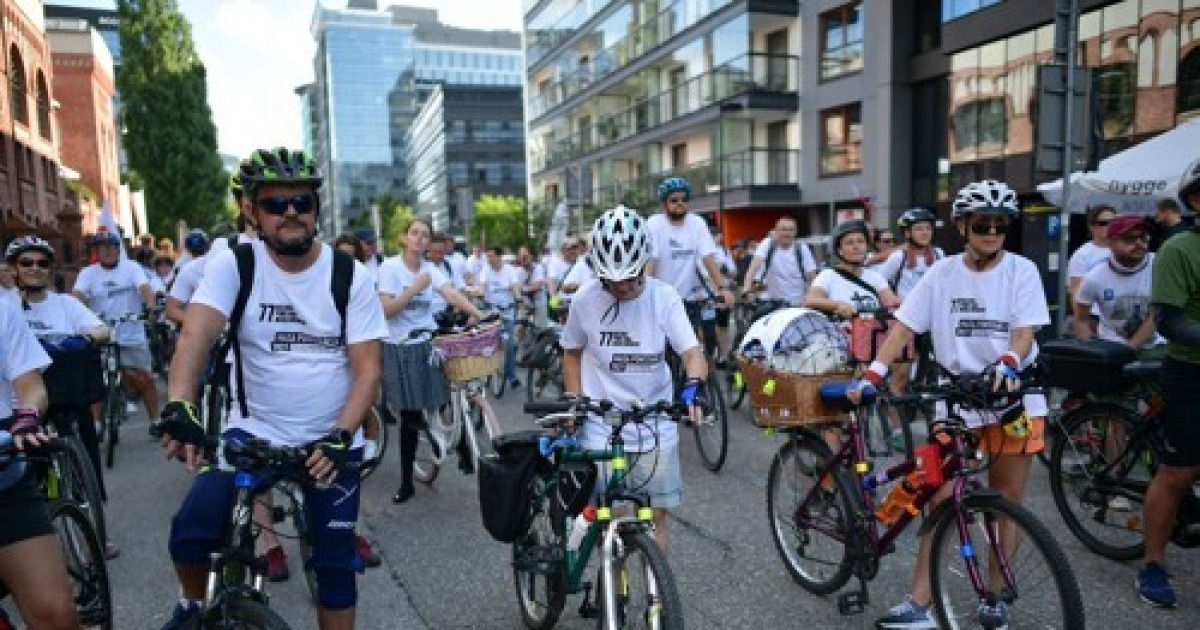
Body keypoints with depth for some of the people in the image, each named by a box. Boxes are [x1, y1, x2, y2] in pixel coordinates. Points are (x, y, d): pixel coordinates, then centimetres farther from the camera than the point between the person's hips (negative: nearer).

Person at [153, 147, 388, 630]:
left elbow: (367, 369, -11)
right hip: (253, 432, 0)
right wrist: (178, 406, -41)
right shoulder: (232, 265, -7)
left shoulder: (352, 276, -7)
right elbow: (197, 334, -23)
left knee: (336, 564, 5)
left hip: (331, 441, 0)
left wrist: (339, 437, -24)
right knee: (190, 535, -16)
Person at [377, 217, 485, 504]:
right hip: (400, 348, -4)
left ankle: (464, 453, 24)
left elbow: (452, 294, -12)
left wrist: (480, 314, -27)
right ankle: (406, 482, 16)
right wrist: (415, 288, -21)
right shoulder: (390, 267, -7)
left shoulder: (431, 269, 5)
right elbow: (386, 309, -15)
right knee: (410, 416, 1)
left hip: (429, 344, 4)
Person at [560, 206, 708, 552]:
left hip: (656, 427, 1)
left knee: (656, 517, 9)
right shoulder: (585, 299, -7)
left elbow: (692, 352, -15)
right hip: (601, 428, 0)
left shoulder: (663, 297, -8)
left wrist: (694, 383, -36)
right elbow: (572, 353, 8)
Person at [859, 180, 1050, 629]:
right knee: (942, 499, -1)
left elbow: (1024, 331, -11)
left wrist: (1008, 364, -33)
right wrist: (872, 375, -13)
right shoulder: (942, 273, 2)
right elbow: (904, 326, -2)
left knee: (1006, 501, 9)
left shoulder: (1021, 270, -1)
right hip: (957, 400, 1)